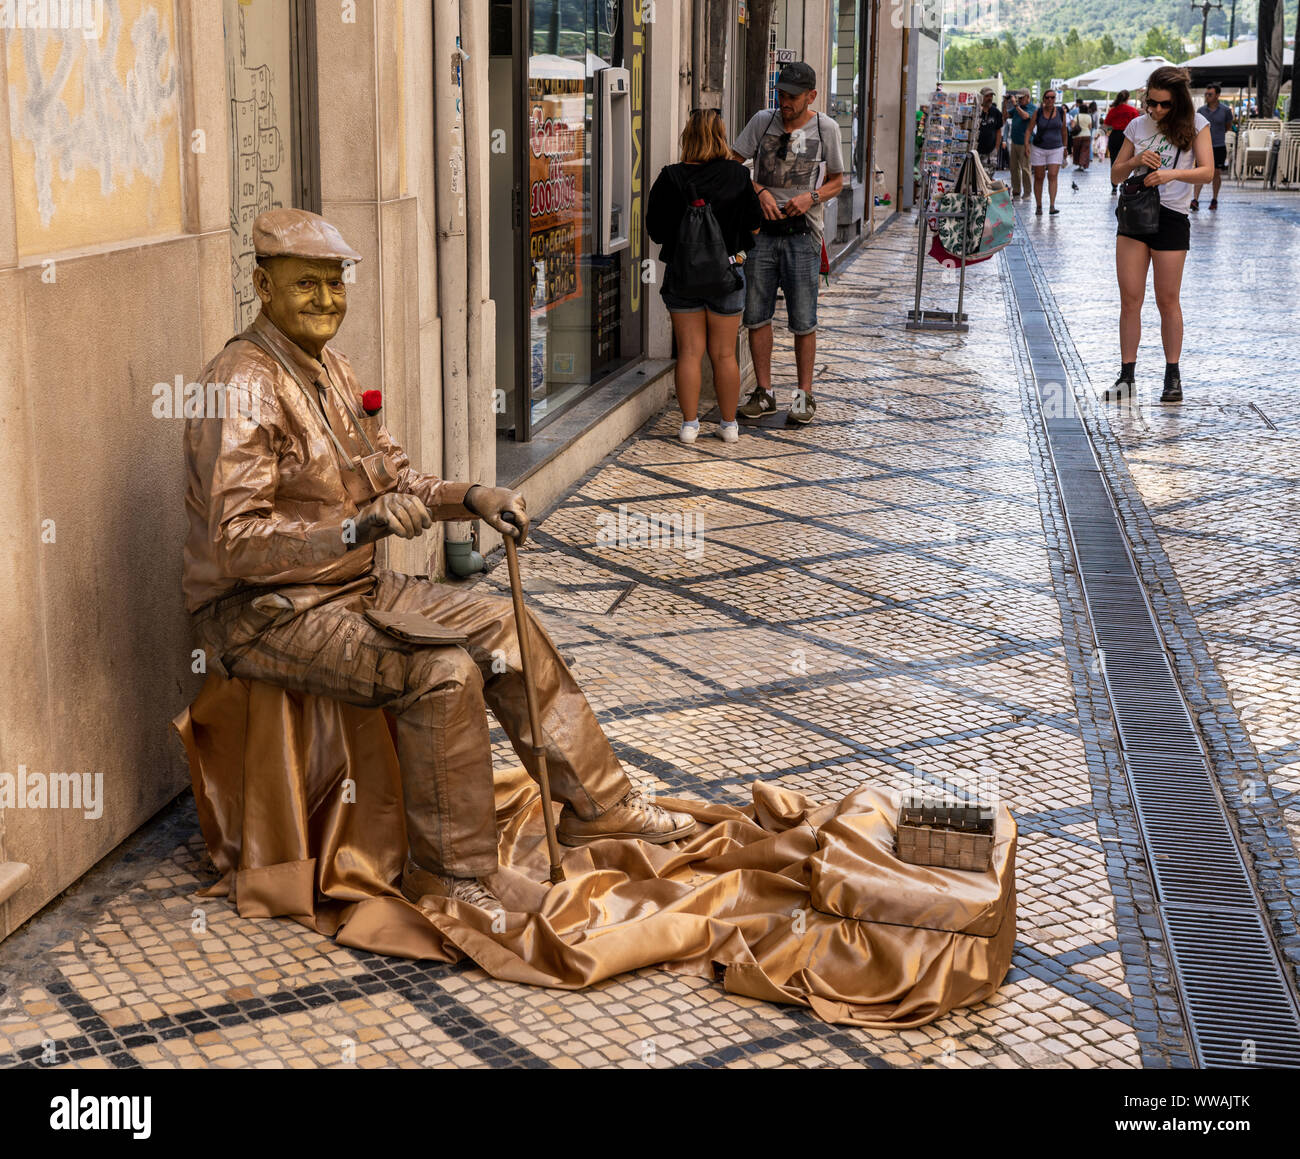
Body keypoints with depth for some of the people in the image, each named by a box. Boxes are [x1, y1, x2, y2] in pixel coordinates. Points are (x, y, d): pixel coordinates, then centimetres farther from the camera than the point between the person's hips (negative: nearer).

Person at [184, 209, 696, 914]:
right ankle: (450, 874, -12)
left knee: (505, 629, 2)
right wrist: (357, 528, -38)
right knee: (444, 672, -26)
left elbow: (389, 478, 17)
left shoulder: (330, 370, 10)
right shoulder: (242, 387, -20)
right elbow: (236, 543, -27)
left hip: (351, 587, 9)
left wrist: (470, 497, -2)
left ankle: (596, 805, 14)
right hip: (264, 614, -9)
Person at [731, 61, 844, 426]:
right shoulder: (763, 120, 5)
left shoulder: (826, 128, 2)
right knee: (756, 314, 3)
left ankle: (804, 395, 9)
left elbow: (837, 180, 10)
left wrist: (812, 197, -10)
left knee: (803, 320, -2)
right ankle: (764, 392, 14)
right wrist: (760, 191, -10)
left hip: (801, 232, -2)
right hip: (762, 230, 2)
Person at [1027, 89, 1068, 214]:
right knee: (1038, 178, 4)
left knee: (1053, 176, -12)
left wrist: (1065, 147, 14)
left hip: (1056, 149, 0)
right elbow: (1029, 130, -3)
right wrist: (1027, 145, -15)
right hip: (1038, 149, 0)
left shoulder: (1061, 112, 2)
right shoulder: (1038, 113, -2)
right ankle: (1038, 206, 12)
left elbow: (1064, 130, 12)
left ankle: (1052, 205, -18)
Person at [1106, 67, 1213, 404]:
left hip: (1171, 217, -3)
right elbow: (1116, 174, 11)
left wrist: (1173, 174, -26)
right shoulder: (1137, 125, 9)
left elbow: (1207, 171, -10)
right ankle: (1126, 376, 5)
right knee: (1130, 300, 0)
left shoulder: (1195, 124, 0)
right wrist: (1136, 161, -9)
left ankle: (1173, 376, 14)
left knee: (1167, 300, 3)